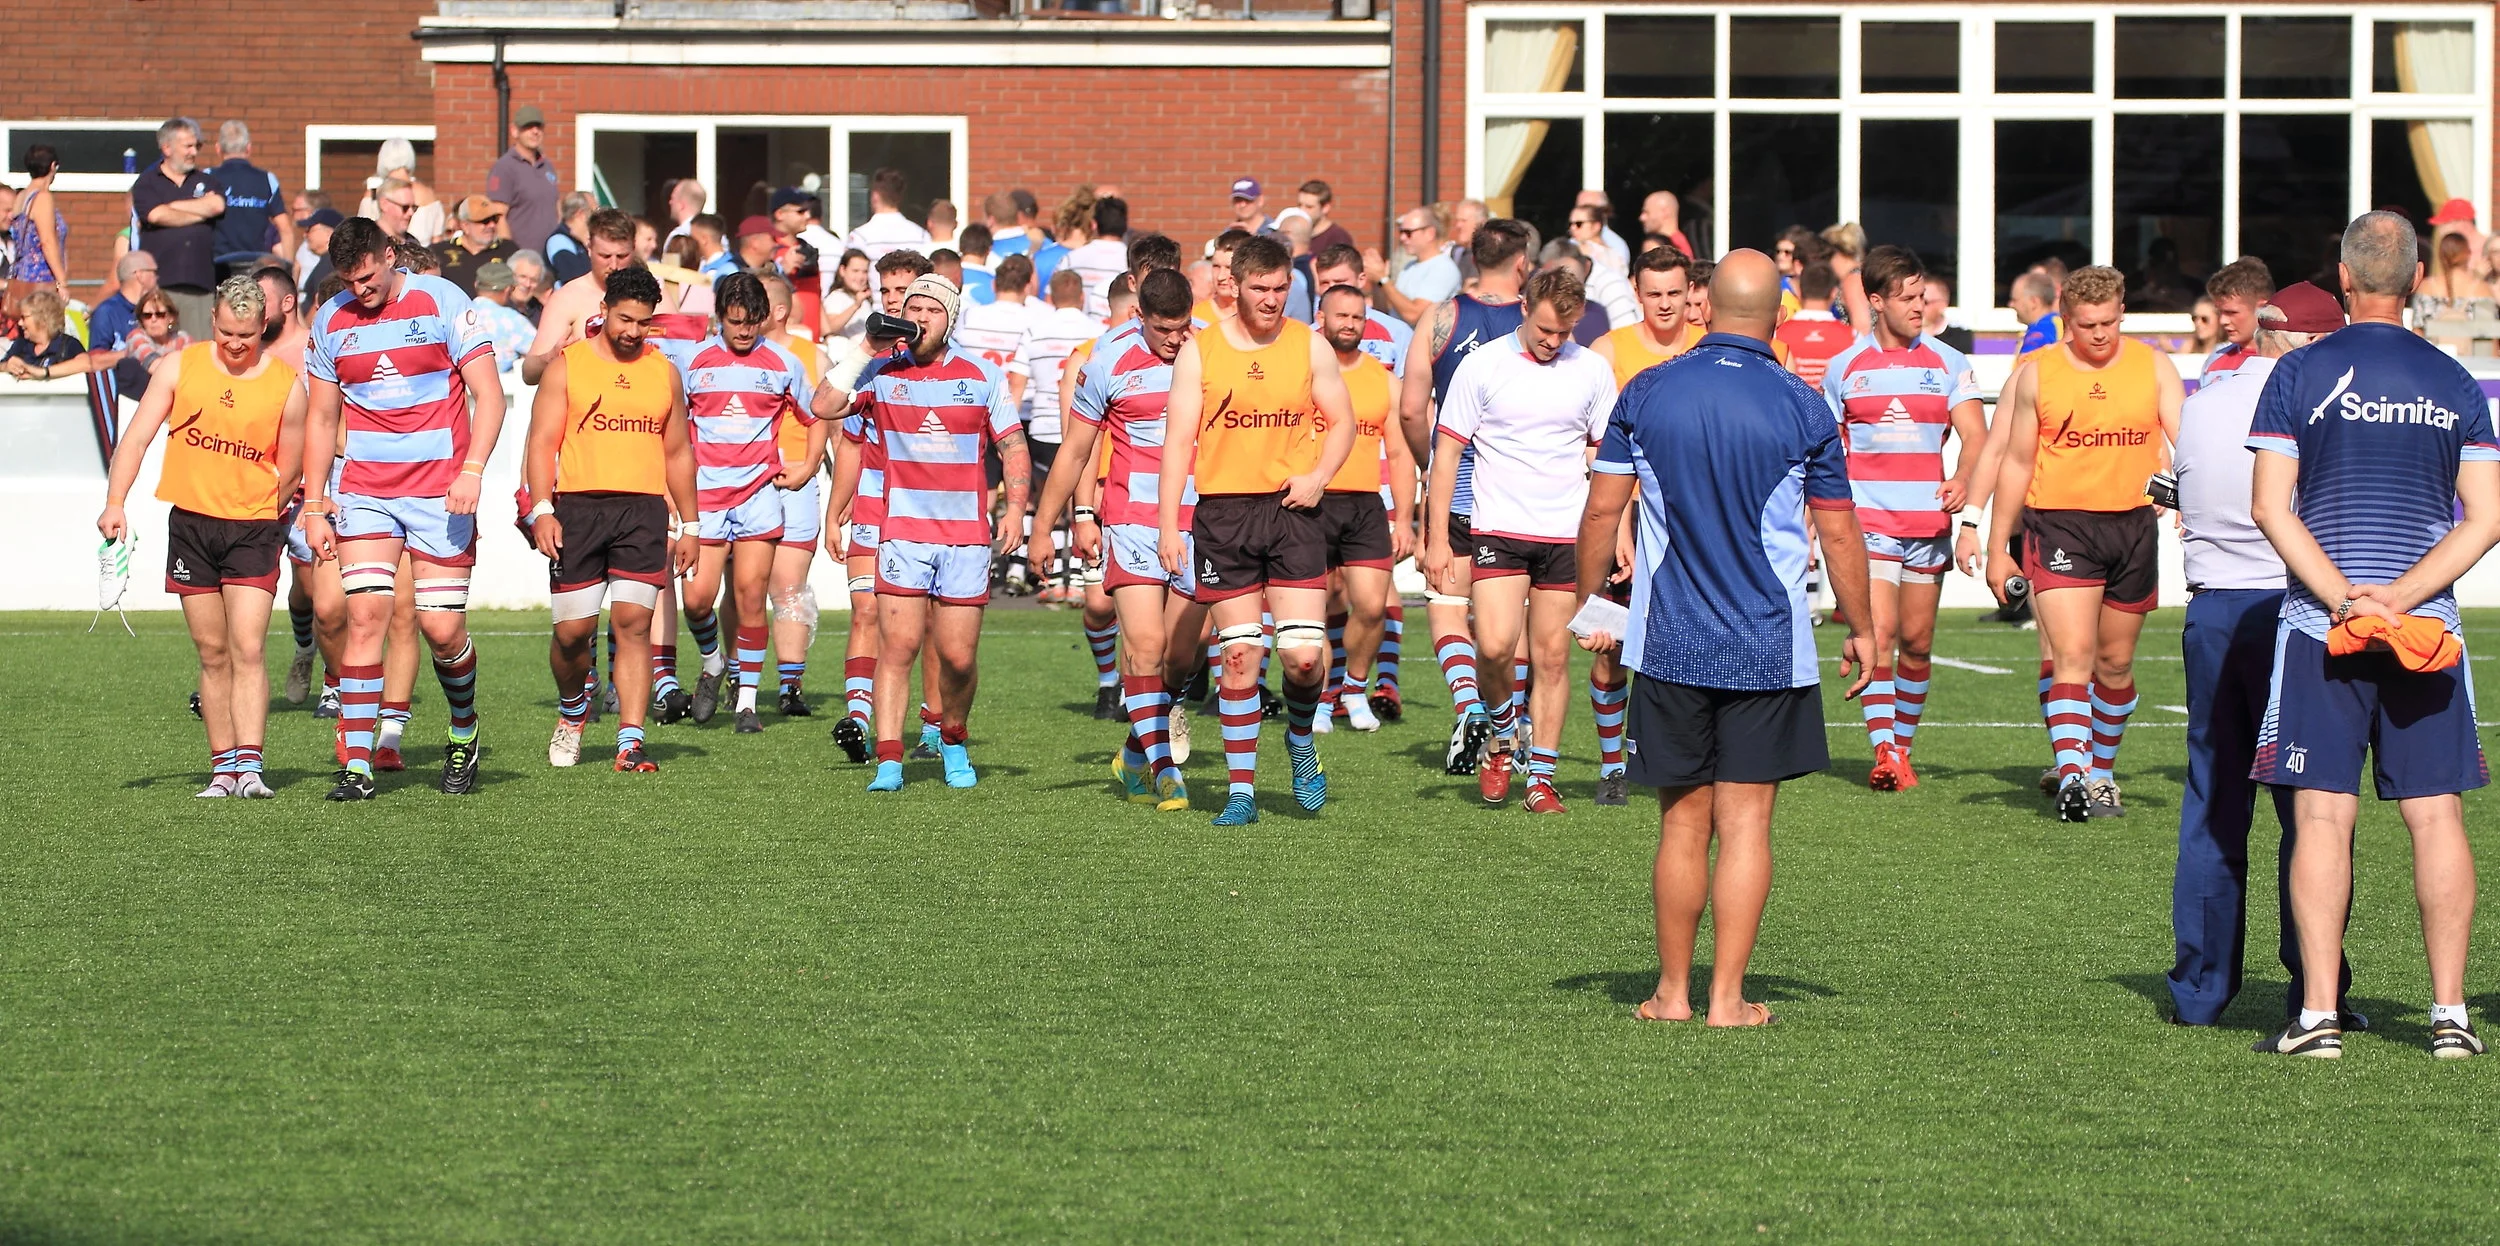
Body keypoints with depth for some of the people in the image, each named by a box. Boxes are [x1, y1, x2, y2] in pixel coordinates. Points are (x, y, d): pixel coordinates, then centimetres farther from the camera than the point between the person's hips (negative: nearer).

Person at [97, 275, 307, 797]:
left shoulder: (286, 385, -1)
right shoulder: (180, 367, 2)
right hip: (189, 524, 2)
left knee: (247, 650, -12)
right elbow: (136, 438, -1)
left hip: (253, 527, -2)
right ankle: (223, 768, 10)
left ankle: (249, 765, -17)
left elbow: (288, 470, 8)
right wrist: (115, 503, -13)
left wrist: (253, 514, 6)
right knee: (212, 653, 6)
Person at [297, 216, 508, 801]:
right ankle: (357, 765, -12)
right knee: (366, 614, -12)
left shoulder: (442, 301, -4)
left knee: (441, 626, -4)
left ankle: (464, 732, 24)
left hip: (440, 492, -2)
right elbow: (322, 419, 15)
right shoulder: (330, 321, 7)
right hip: (364, 491, 3)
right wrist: (314, 506, 8)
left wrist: (472, 471, -18)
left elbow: (489, 395, -5)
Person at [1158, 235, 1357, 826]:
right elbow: (1178, 440, 1)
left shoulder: (1311, 347, 5)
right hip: (1223, 513, 0)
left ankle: (1301, 738, 22)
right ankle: (1241, 789, 8)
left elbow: (1342, 423, 13)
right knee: (1239, 655, -1)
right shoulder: (1199, 350, 2)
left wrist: (1318, 476, -6)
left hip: (1292, 512, 0)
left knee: (1304, 653, -10)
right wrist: (1167, 526, -5)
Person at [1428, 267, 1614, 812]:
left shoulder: (1593, 371, 5)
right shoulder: (1482, 365, -2)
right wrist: (1437, 538, -3)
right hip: (1498, 530, -2)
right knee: (1495, 643, -18)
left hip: (1567, 536, 2)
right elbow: (1446, 451, 1)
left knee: (1552, 657, 2)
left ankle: (1541, 776, 11)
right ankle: (1502, 734, 10)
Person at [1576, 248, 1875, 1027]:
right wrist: (1861, 631, 12)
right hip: (1769, 651, -1)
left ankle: (1672, 992, 15)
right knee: (1746, 823, 2)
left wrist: (1589, 606, 15)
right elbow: (1839, 532, 0)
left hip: (1669, 645, 2)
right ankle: (1728, 998, 1)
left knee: (1682, 824, 10)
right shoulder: (1802, 409, -5)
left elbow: (1602, 509, 2)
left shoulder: (1645, 394, -1)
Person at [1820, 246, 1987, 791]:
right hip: (1867, 521, -2)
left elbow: (1976, 434, -4)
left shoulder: (1948, 364, 5)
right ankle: (1883, 753, -21)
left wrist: (1962, 481, -23)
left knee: (1917, 641, 8)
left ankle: (1903, 747, 22)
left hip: (1928, 521, 2)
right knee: (1878, 631, -17)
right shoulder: (1844, 368, 6)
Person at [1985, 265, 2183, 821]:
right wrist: (1997, 548, 7)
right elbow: (2016, 463, 8)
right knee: (2072, 654, -16)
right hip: (2060, 524, -2)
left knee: (2116, 661, 11)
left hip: (2134, 523, 2)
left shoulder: (2154, 367, 5)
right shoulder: (2036, 375, 2)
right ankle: (2072, 776, -25)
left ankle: (2102, 774, 27)